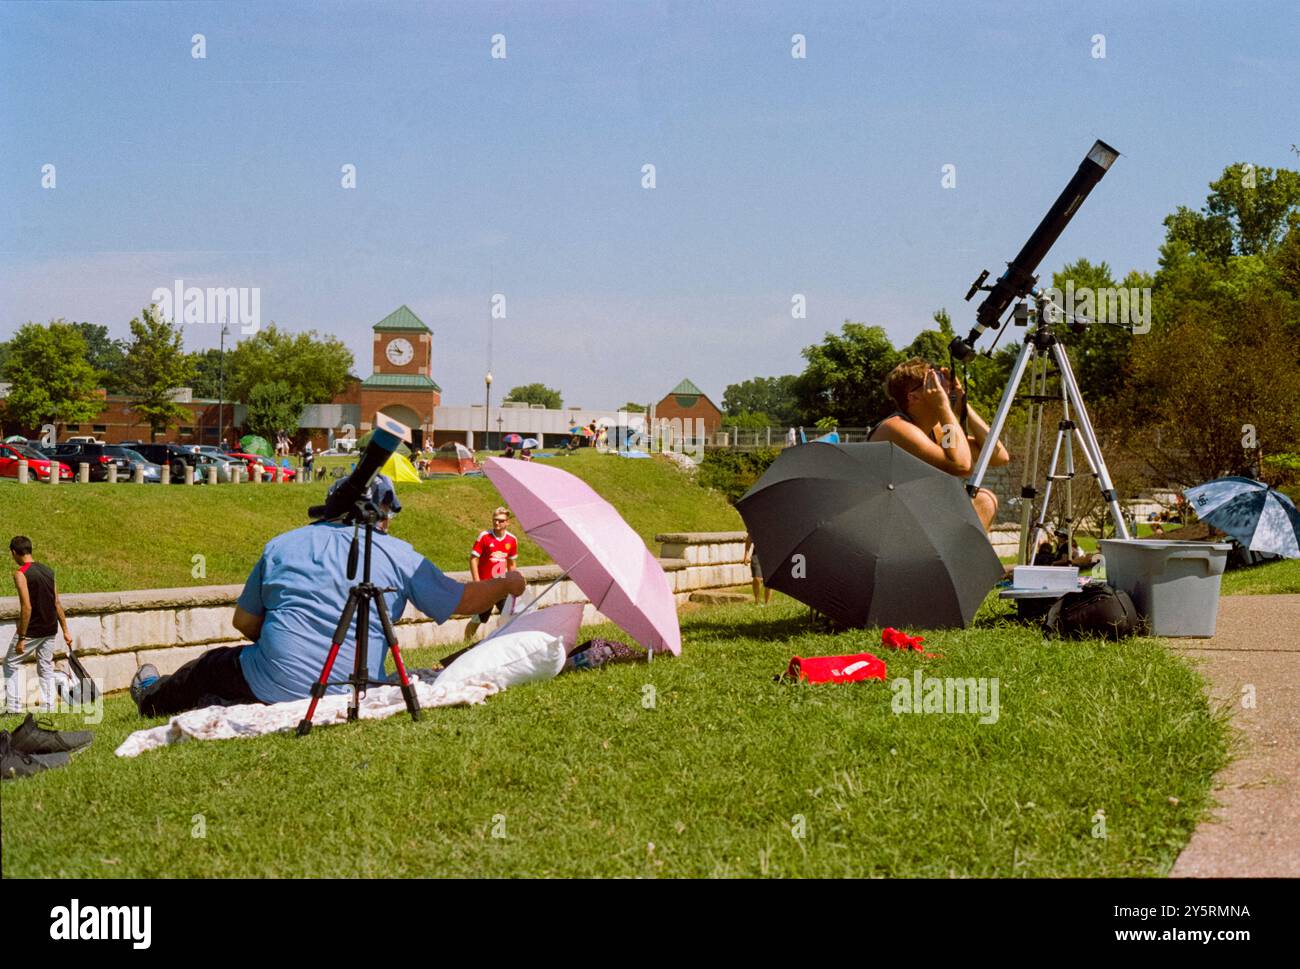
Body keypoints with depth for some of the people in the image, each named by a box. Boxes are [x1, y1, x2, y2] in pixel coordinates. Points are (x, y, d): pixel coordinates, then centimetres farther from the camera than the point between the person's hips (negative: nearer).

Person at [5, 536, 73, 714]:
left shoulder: (20, 574, -14)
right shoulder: (48, 570, 7)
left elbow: (27, 607, -21)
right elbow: (57, 603, 8)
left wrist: (21, 638, -19)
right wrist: (65, 631, 12)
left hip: (31, 629, -6)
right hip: (50, 629, 6)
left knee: (10, 664, 10)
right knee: (46, 669, 13)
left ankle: (13, 707, 4)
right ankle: (48, 709, 10)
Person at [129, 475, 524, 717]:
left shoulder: (282, 545, 10)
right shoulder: (398, 554, 3)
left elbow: (244, 620, 15)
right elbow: (462, 600, 9)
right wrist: (507, 583, 26)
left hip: (273, 682, 0)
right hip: (350, 693, 0)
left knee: (215, 664, 29)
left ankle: (152, 696, 44)